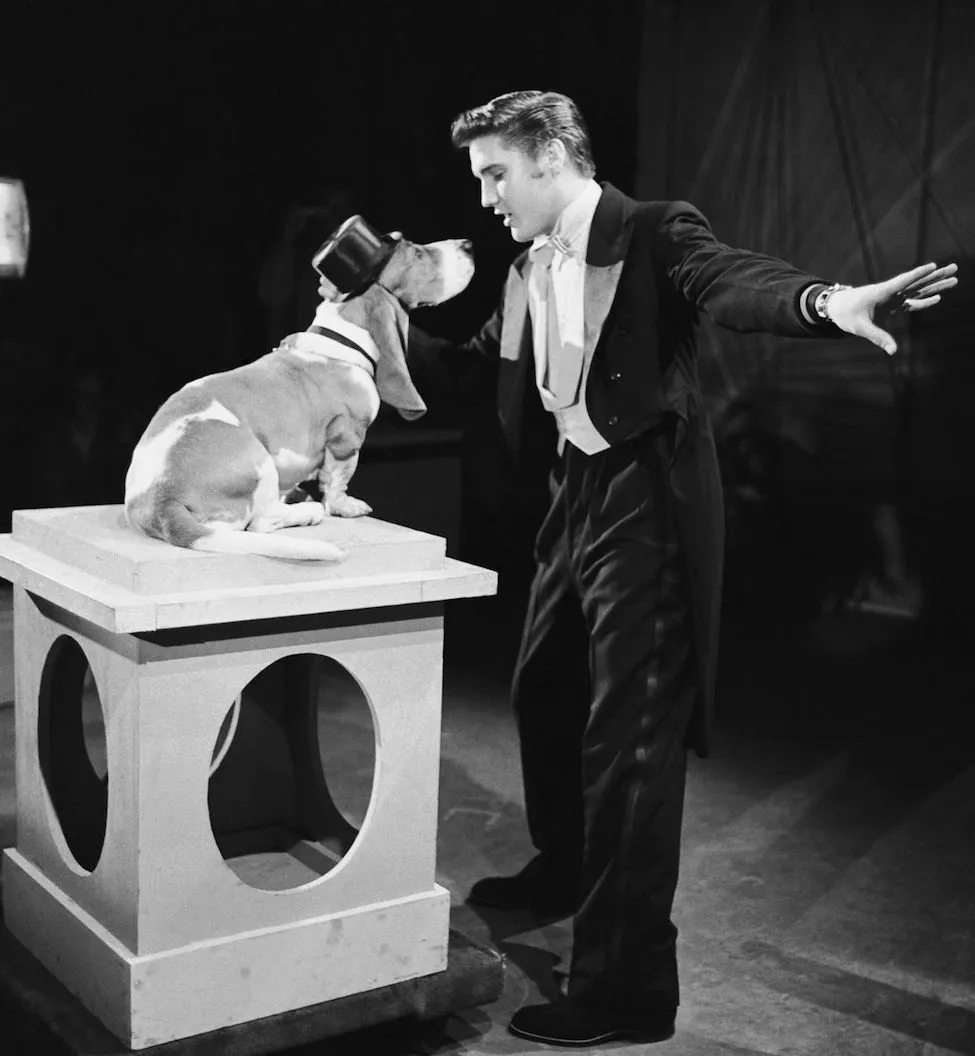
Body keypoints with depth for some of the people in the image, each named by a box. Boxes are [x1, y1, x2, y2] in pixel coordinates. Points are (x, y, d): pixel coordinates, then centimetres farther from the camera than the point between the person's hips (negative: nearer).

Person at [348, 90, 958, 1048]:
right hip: (576, 501, 9)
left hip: (646, 504, -8)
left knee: (629, 738, -7)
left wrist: (827, 301, -50)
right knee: (543, 697, 22)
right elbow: (472, 364, 20)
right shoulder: (530, 270, 12)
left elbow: (731, 280, -30)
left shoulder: (653, 235, -11)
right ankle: (562, 873, 47)